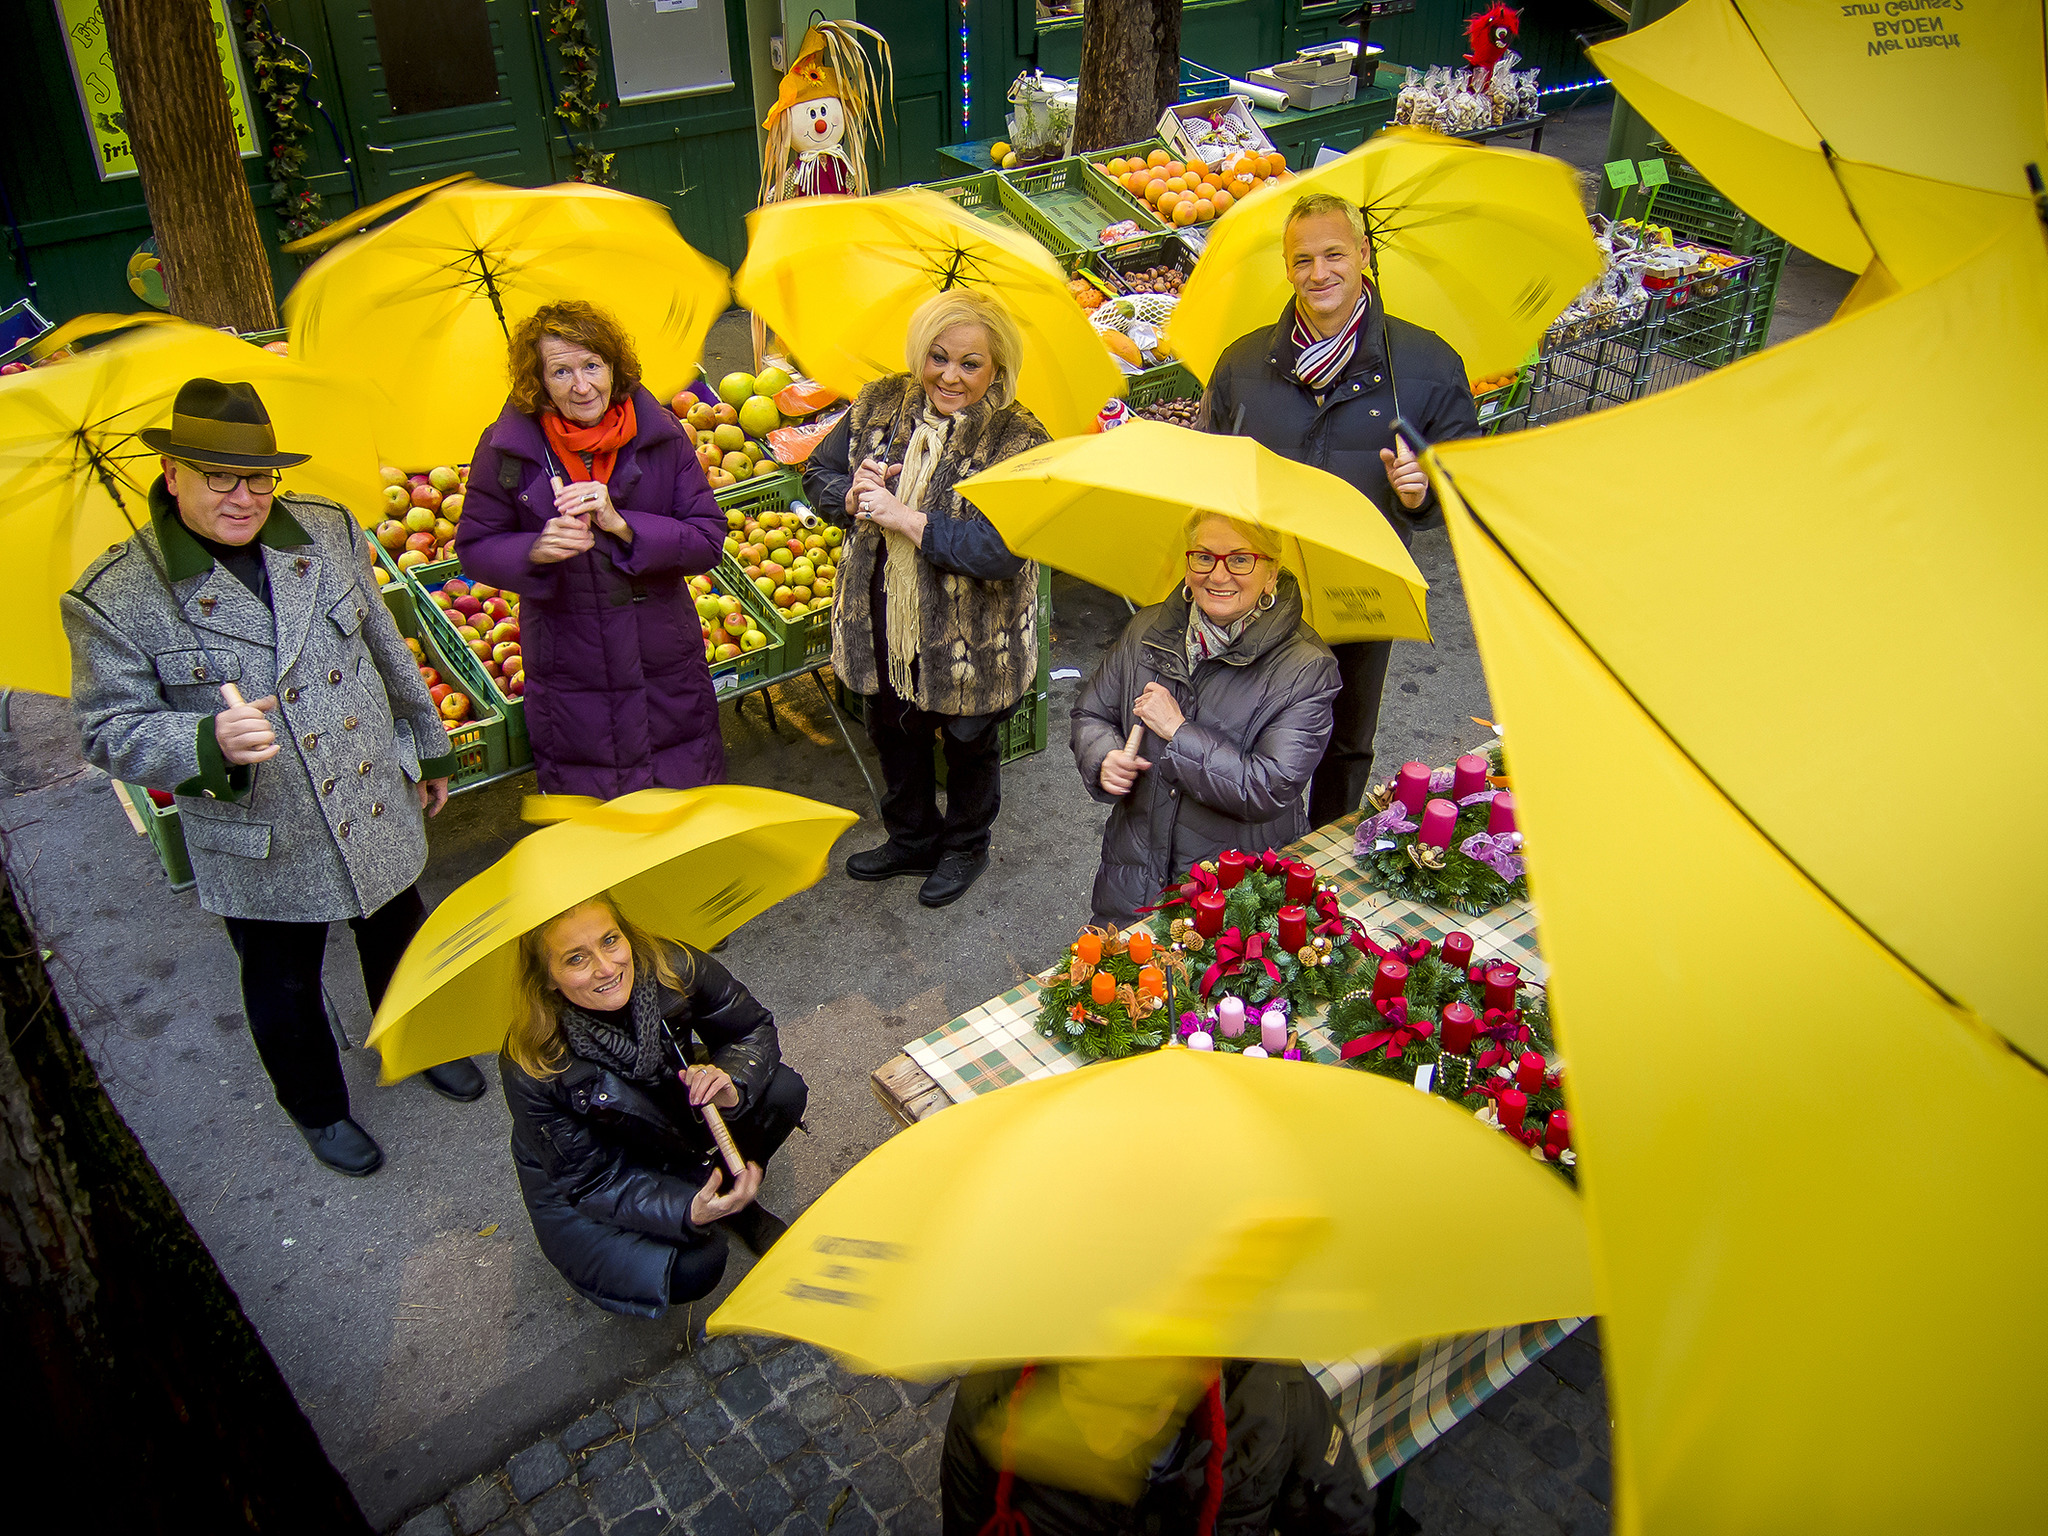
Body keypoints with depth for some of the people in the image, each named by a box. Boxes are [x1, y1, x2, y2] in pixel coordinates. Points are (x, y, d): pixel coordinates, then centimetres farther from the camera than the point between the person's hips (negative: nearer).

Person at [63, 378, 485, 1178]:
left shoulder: (329, 529, -5)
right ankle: (317, 1108, 46)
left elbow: (386, 650, 6)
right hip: (263, 854, -3)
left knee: (400, 942, 26)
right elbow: (112, 733, -14)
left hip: (380, 808, 4)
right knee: (284, 988, 19)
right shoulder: (113, 599, -17)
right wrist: (212, 743, -34)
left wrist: (429, 746, 15)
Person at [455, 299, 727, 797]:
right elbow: (474, 548, 0)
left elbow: (709, 540, -8)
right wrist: (535, 550, -21)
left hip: (665, 664, 1)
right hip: (569, 676, -1)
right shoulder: (506, 448, -8)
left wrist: (621, 524, -23)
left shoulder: (660, 434, -7)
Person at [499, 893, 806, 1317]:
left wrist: (732, 1083, -34)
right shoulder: (531, 1068, -33)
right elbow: (590, 1181, -25)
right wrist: (688, 1212, -40)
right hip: (575, 1191, -4)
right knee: (691, 1270, -28)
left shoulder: (673, 969, -27)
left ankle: (735, 1205, 7)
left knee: (784, 1089, -17)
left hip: (673, 1122, 5)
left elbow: (754, 1030, -11)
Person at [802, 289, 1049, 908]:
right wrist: (853, 496, -16)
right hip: (883, 621, 5)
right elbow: (818, 472, 7)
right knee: (893, 735, 25)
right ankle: (912, 839, 52)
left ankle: (965, 846, 47)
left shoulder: (1019, 443, -22)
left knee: (969, 744, 19)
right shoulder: (882, 404, -4)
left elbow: (1000, 552, -32)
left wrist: (902, 517, -29)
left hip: (971, 640, -5)